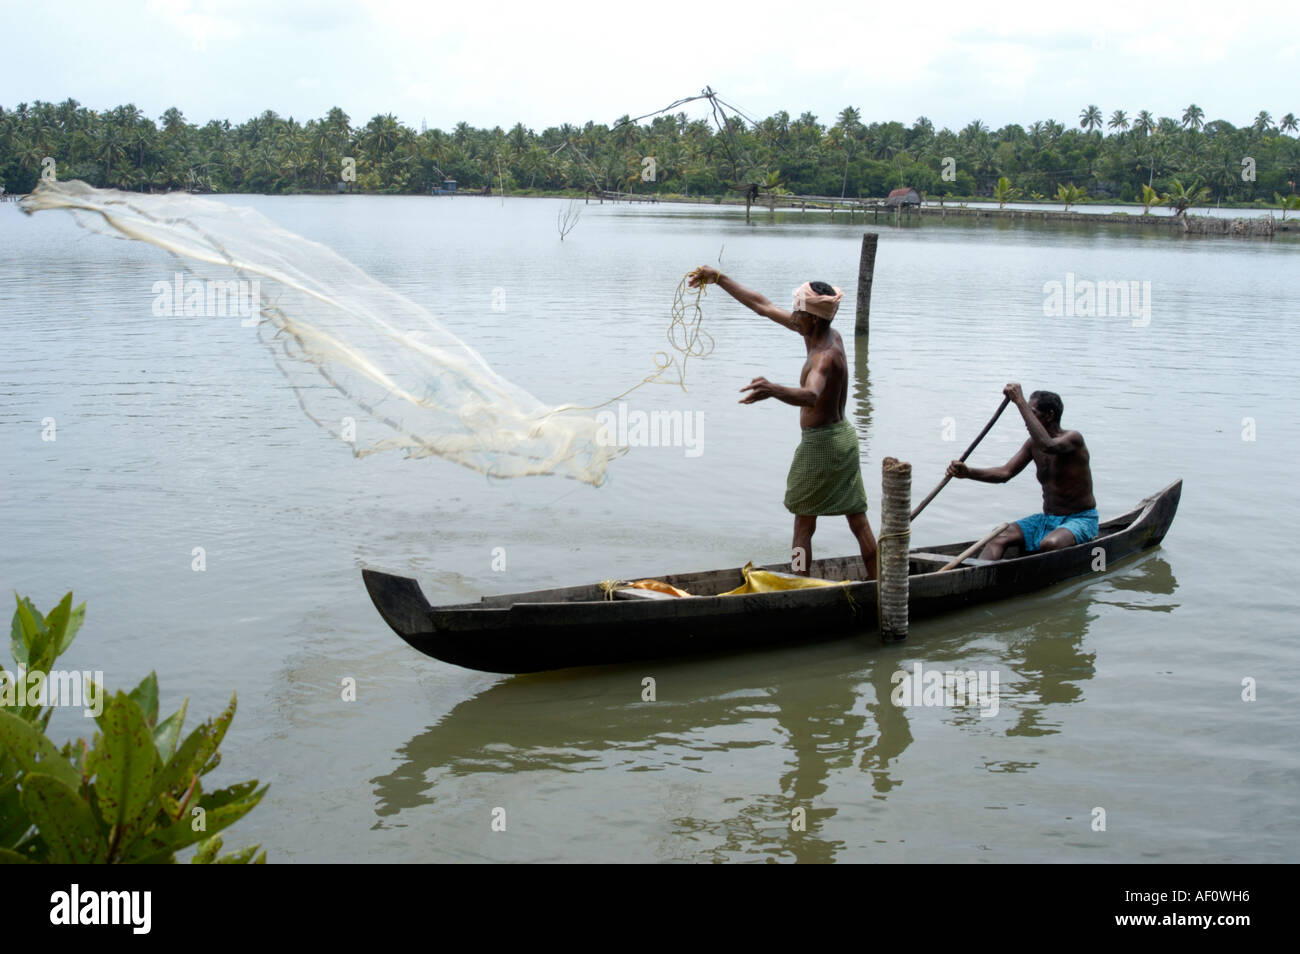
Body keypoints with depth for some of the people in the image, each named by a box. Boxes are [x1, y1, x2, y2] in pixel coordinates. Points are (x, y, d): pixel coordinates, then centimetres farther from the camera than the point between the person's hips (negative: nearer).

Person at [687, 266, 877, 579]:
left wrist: (773, 390, -67)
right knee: (859, 521, 12)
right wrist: (718, 278, 7)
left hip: (820, 443, -9)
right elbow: (763, 307, 6)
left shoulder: (826, 357, -25)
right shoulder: (828, 335, 2)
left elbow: (811, 395, -48)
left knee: (804, 524, 0)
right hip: (844, 436, 9)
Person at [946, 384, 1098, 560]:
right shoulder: (1033, 445, 5)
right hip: (1048, 519, 6)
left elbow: (1048, 445, -38)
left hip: (1081, 519, -6)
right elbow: (1005, 473, -1)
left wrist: (1020, 402, -35)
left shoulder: (1073, 438, -16)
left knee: (1049, 544, -38)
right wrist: (967, 473, -19)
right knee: (1000, 536, -18)